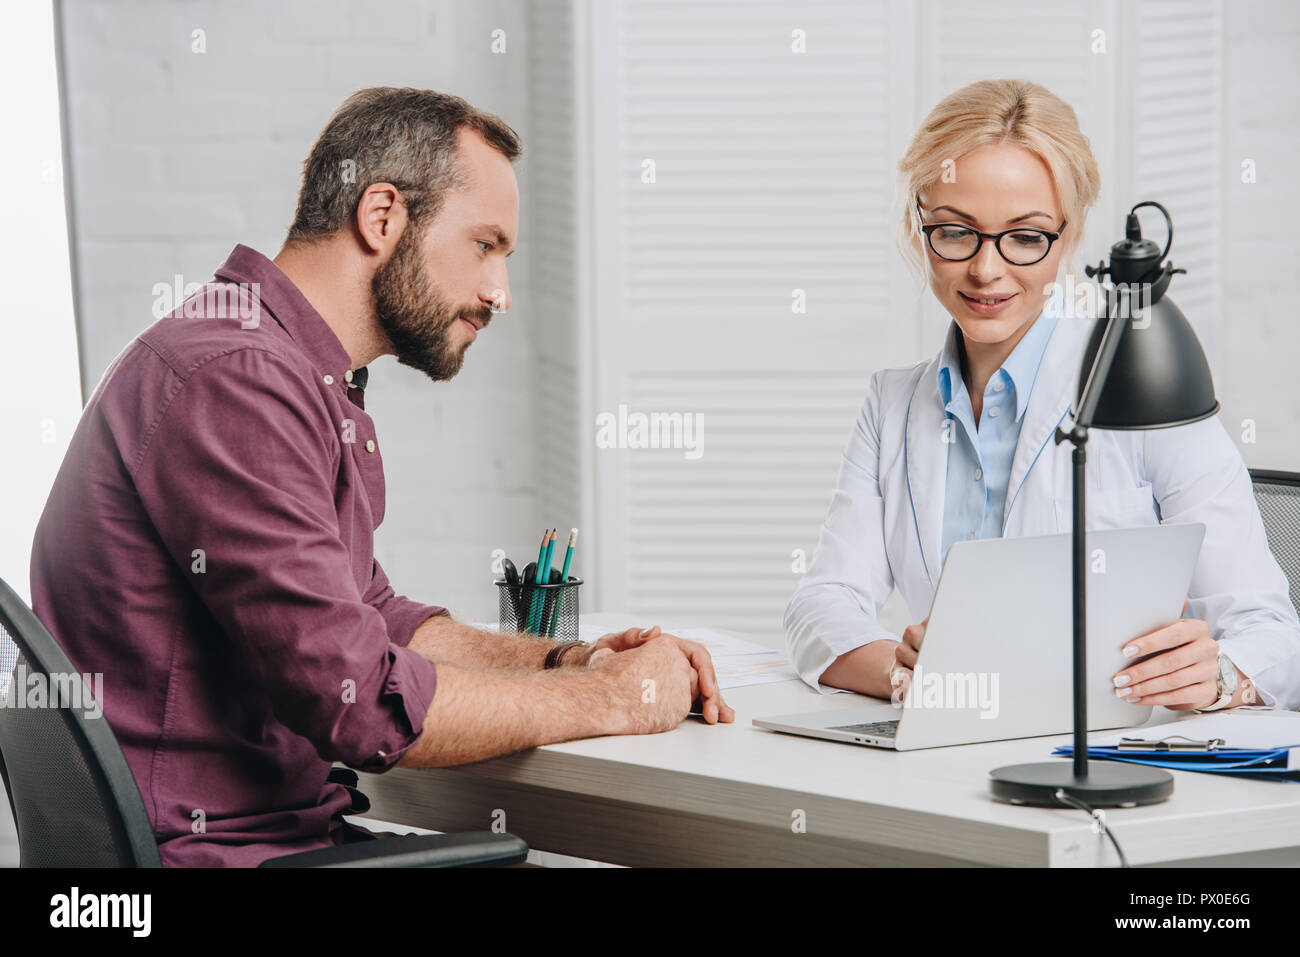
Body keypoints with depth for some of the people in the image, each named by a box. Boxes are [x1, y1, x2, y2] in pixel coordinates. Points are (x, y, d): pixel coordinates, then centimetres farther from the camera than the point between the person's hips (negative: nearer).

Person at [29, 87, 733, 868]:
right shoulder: (230, 379, -19)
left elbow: (373, 619, 22)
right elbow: (358, 699, -23)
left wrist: (565, 661, 7)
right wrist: (605, 698, -10)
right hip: (214, 850, -10)